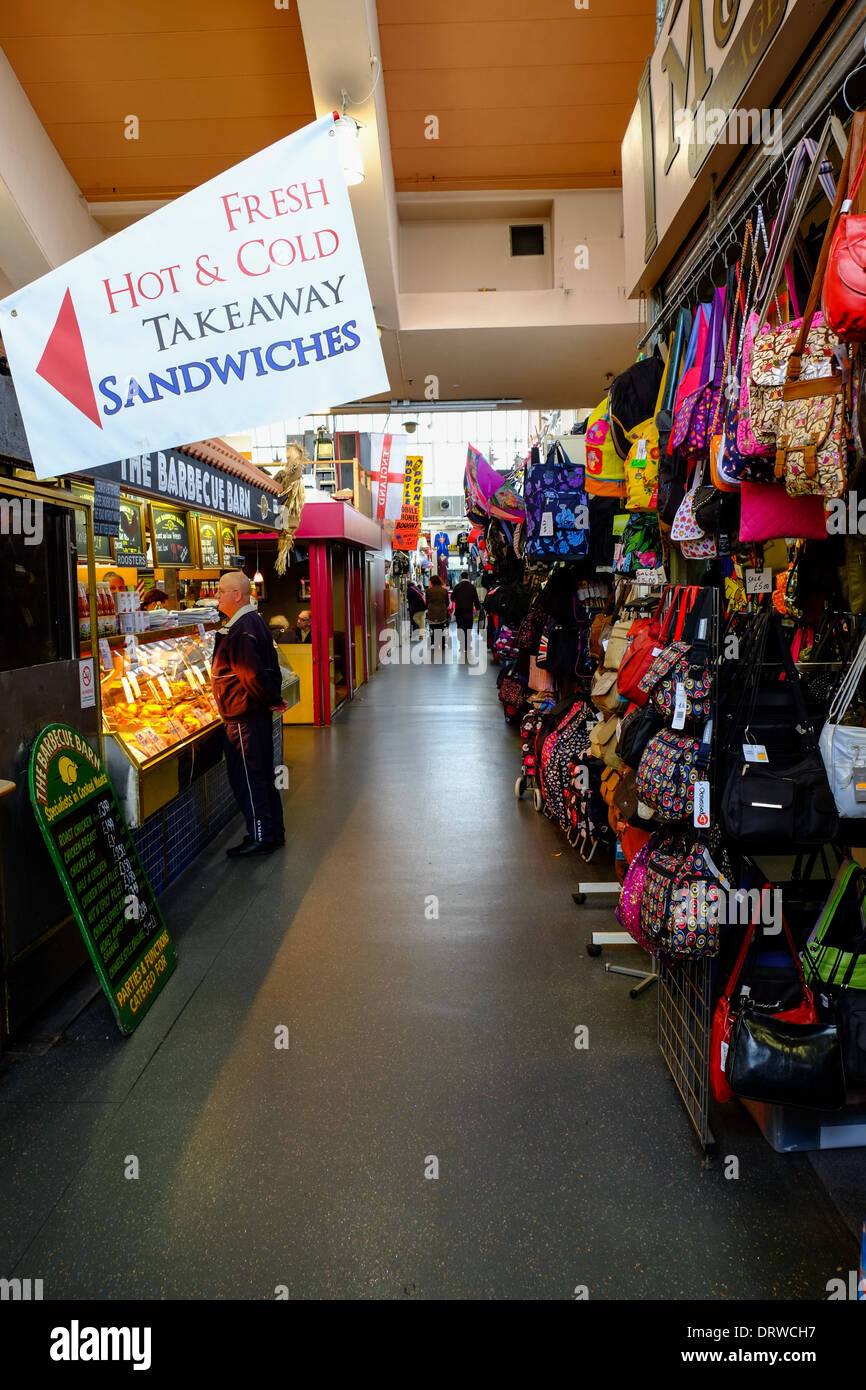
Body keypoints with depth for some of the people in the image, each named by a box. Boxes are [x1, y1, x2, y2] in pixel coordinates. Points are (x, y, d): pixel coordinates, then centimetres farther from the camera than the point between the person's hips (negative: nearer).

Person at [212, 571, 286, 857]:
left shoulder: (241, 630, -21)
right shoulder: (255, 621, 12)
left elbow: (252, 675, -26)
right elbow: (270, 666, 17)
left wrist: (271, 700, -13)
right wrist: (273, 698, 14)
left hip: (244, 715, -10)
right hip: (259, 712, 10)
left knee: (247, 777, -2)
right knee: (263, 774, 16)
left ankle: (260, 837, 5)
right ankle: (274, 832, 25)